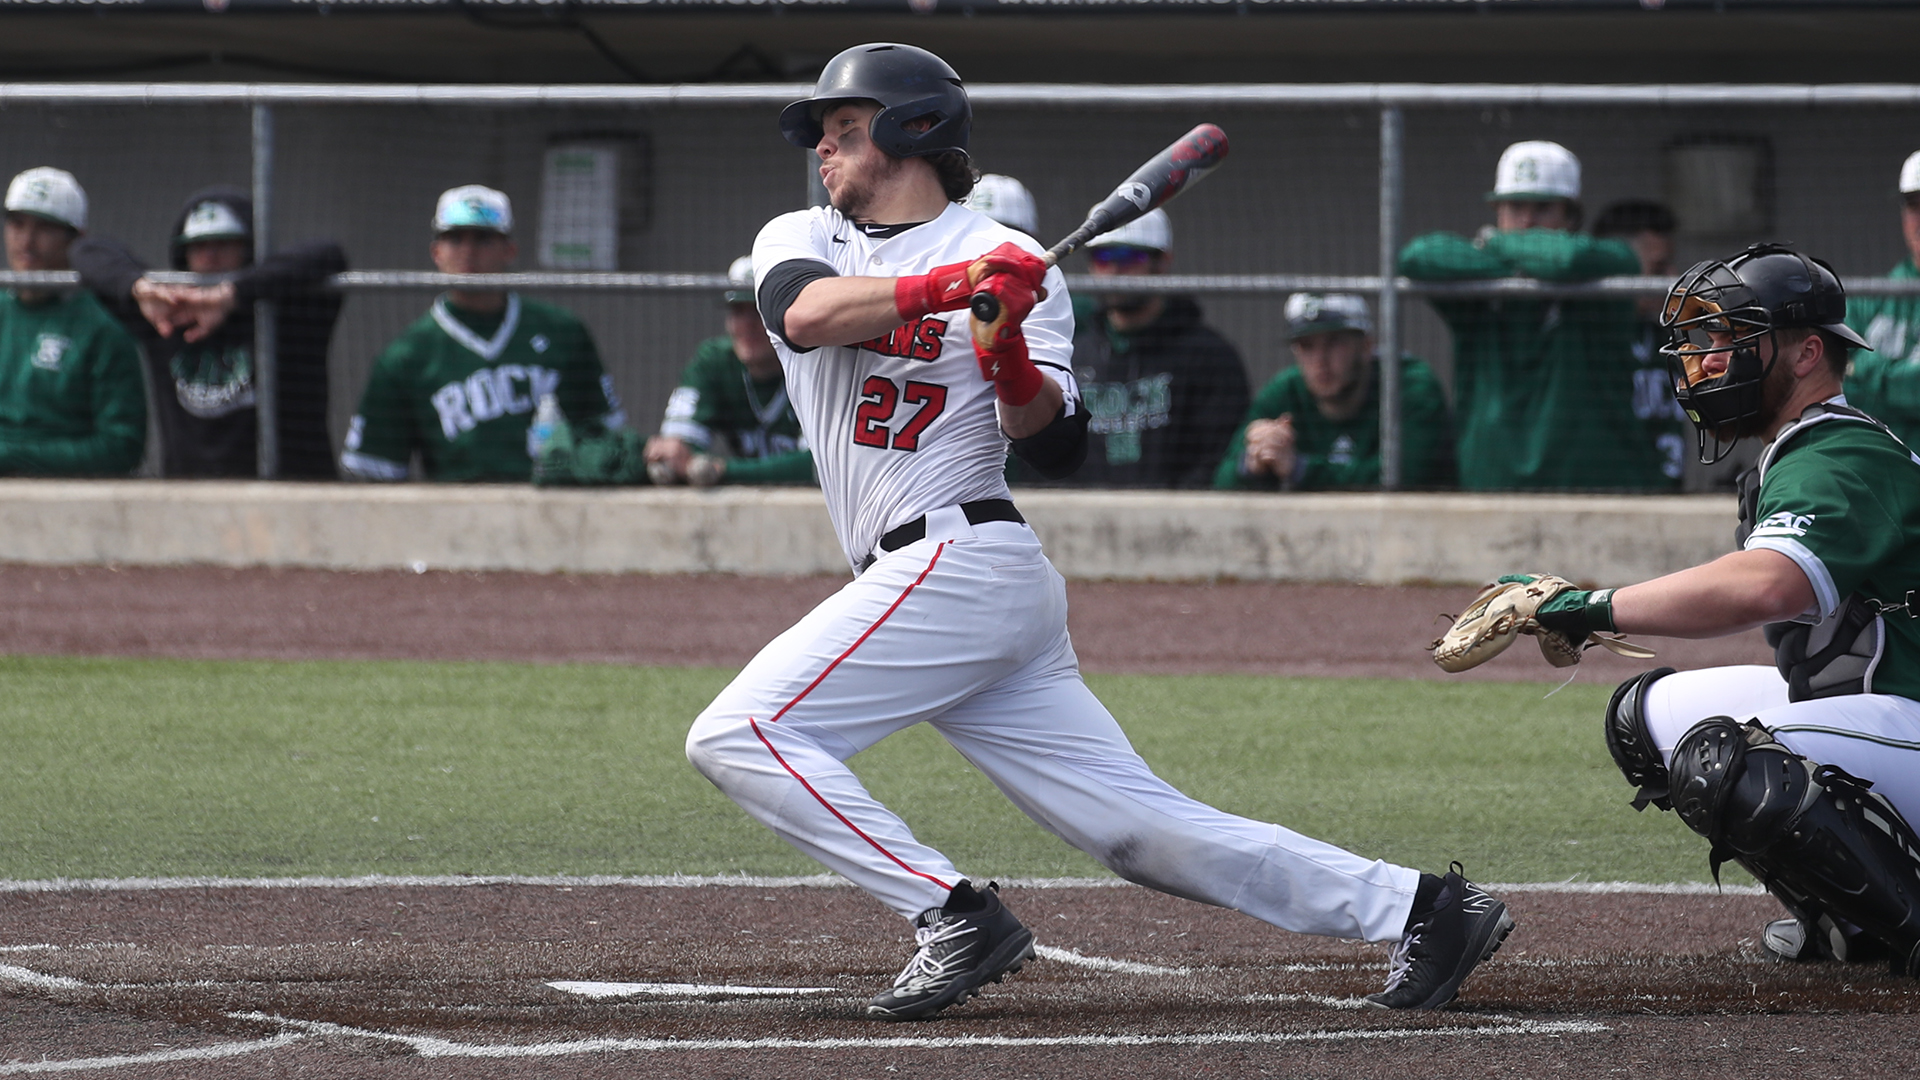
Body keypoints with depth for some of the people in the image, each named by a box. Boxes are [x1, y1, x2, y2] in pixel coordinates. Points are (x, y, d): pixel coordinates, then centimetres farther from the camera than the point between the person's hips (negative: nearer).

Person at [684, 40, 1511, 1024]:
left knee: (736, 735, -17)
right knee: (1140, 826, 0)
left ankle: (953, 916, -16)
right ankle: (1414, 907, 0)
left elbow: (1054, 446, -5)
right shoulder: (800, 241, 15)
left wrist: (1011, 356, -24)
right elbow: (805, 314, -10)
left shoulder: (1012, 263, 2)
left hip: (957, 561, -6)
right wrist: (950, 285, -23)